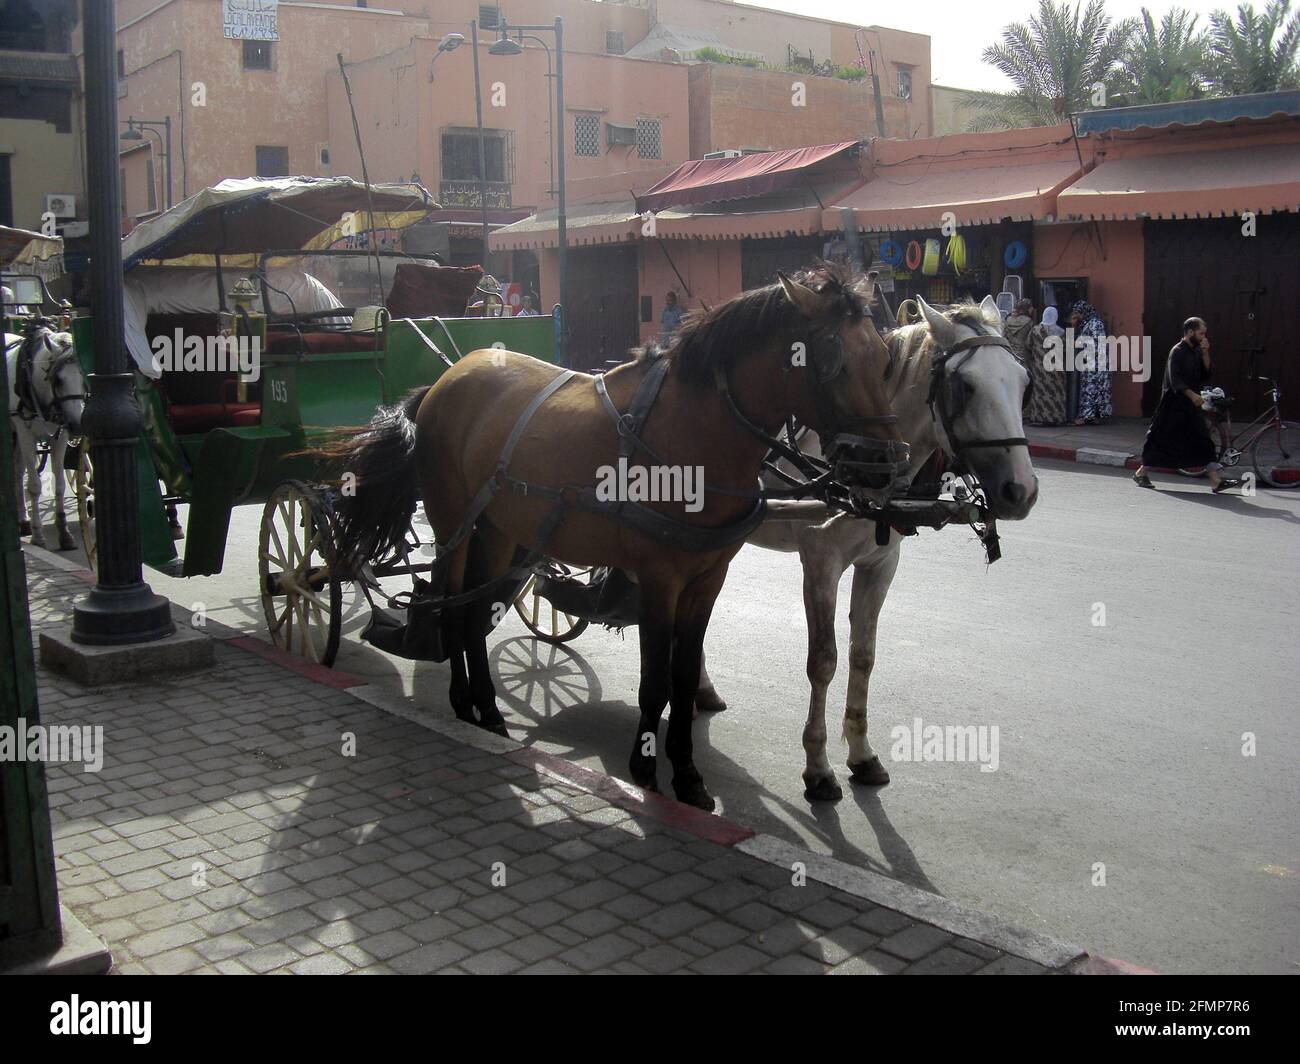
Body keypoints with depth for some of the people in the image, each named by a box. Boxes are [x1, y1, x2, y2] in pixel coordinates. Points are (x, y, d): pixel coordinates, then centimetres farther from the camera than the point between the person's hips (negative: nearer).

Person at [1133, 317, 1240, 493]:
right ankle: (1141, 473, 15)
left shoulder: (1196, 351, 13)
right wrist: (1191, 394, -28)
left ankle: (1216, 481, -3)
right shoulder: (1177, 352, -11)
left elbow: (1205, 375, 10)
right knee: (1160, 439, 0)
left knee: (1203, 441, 0)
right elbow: (1175, 380, -19)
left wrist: (1205, 354, 0)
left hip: (1191, 405, 8)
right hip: (1174, 404, -8)